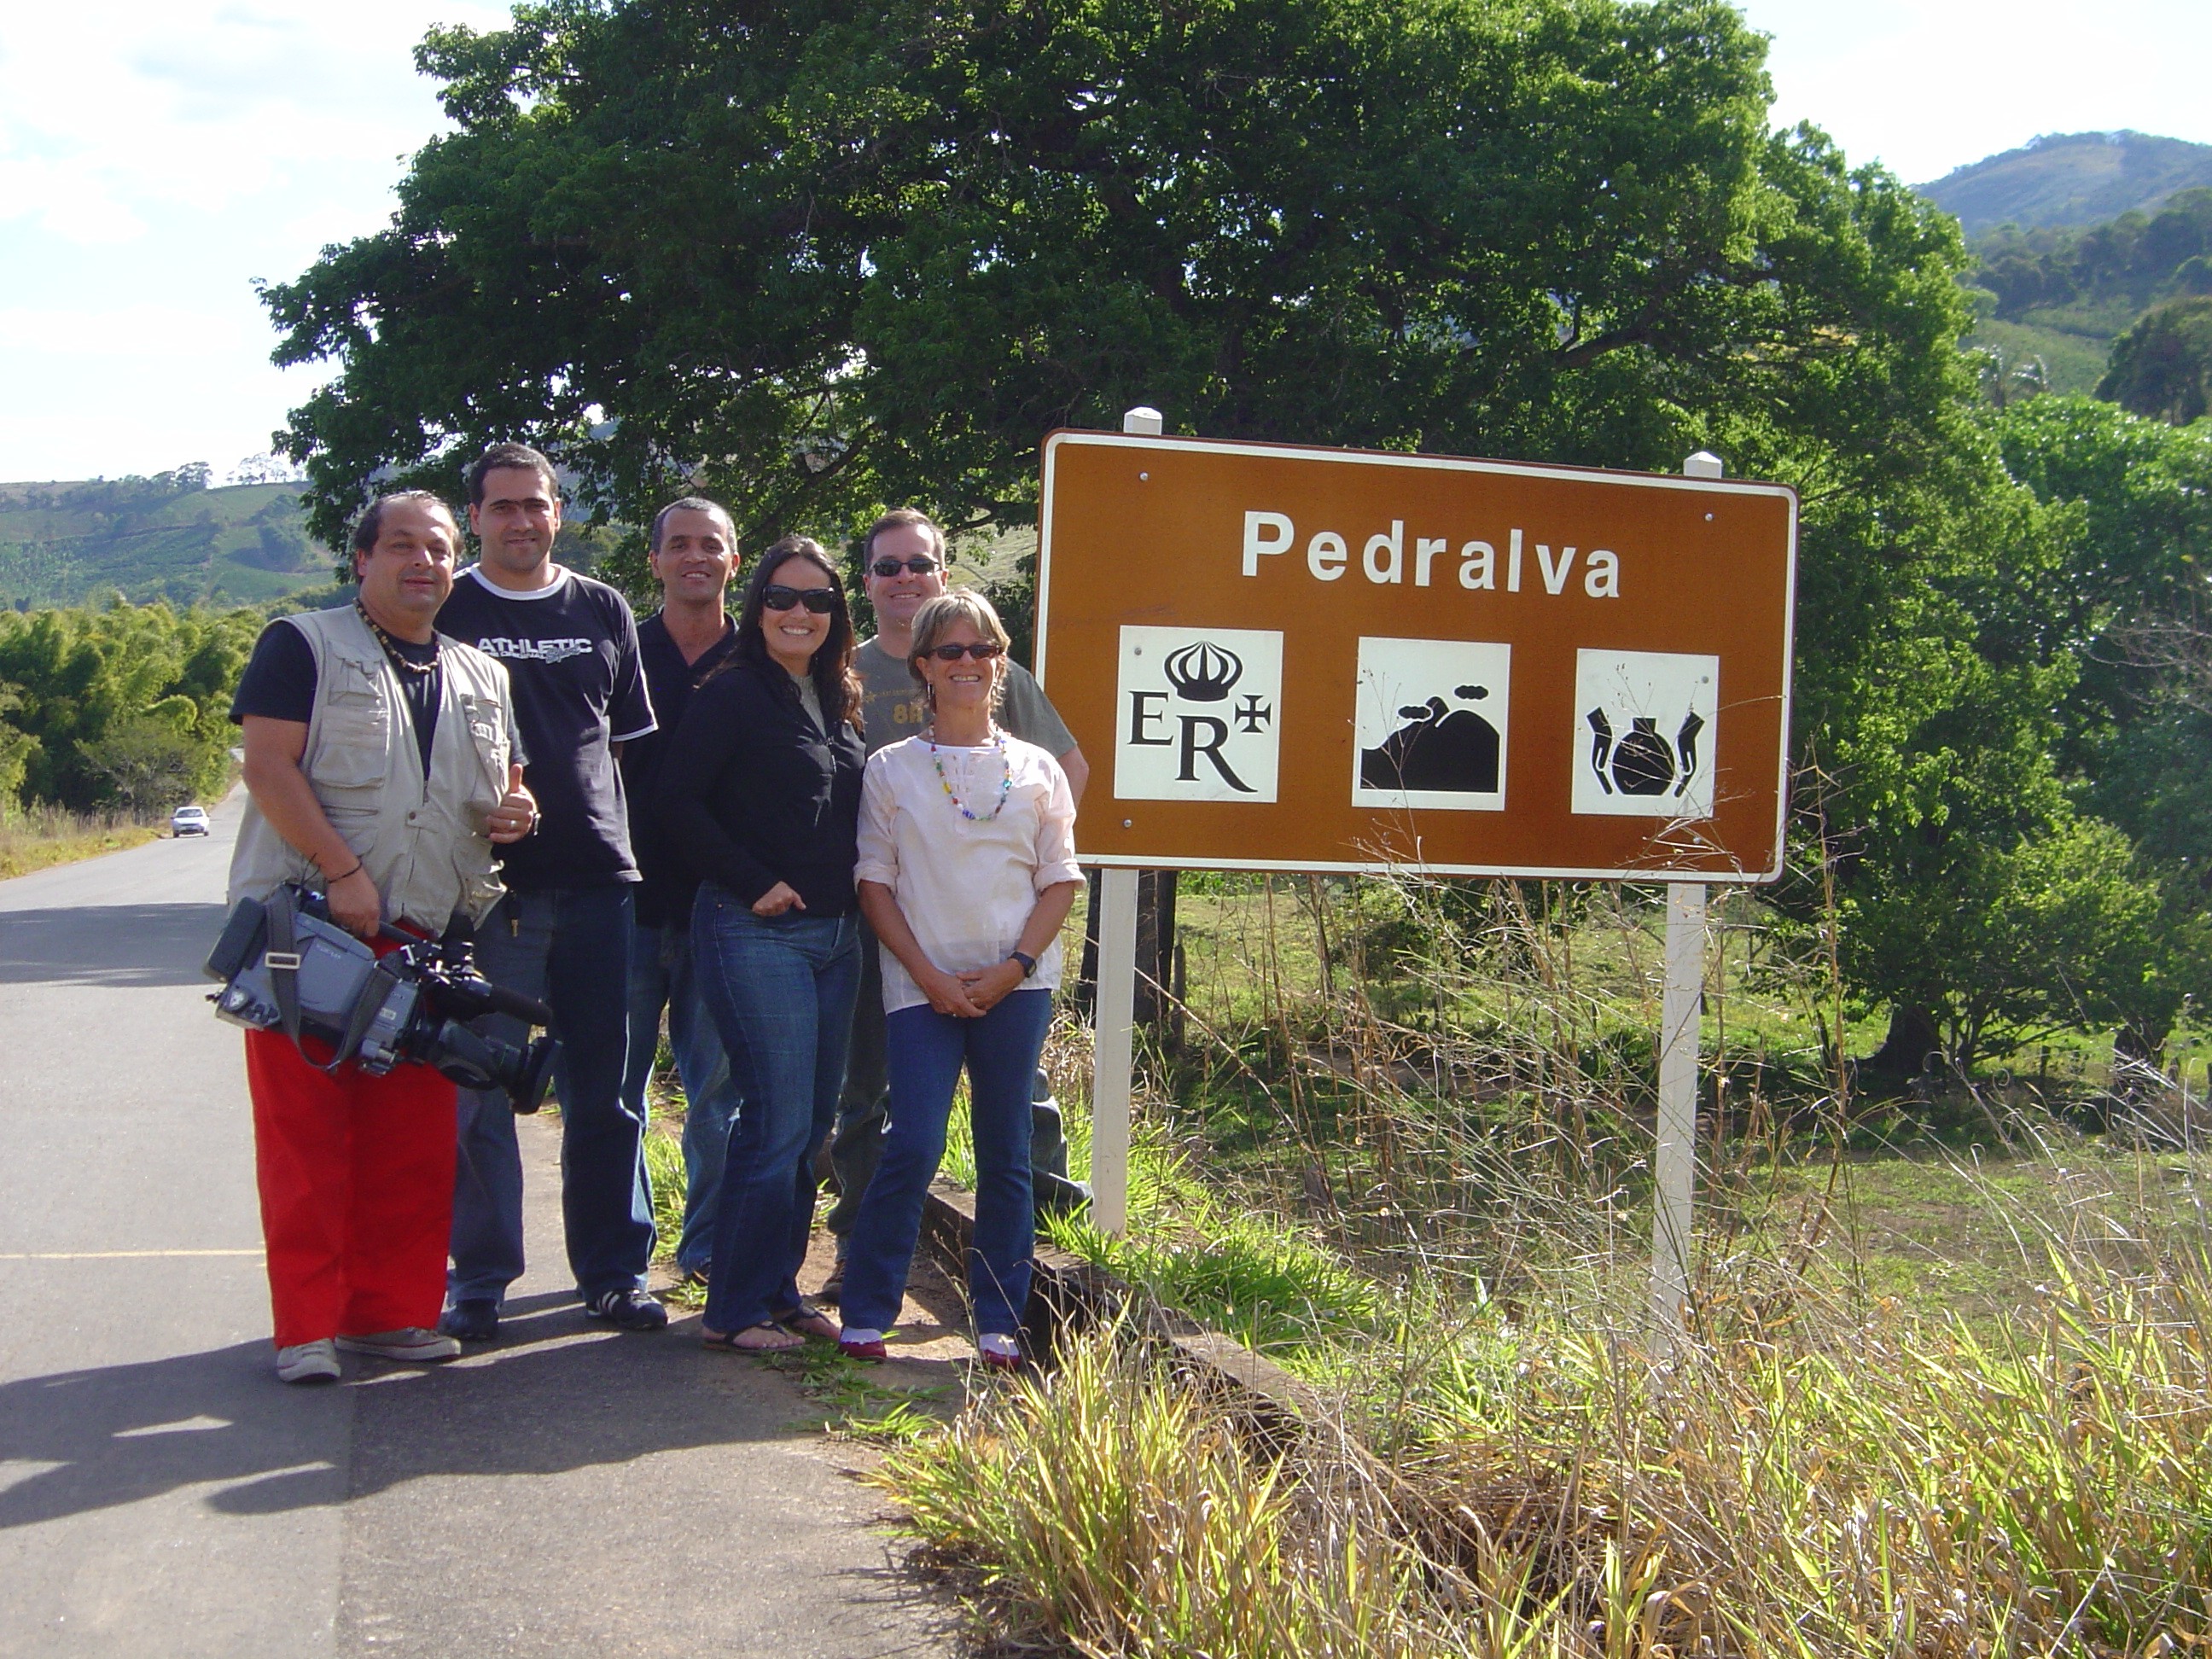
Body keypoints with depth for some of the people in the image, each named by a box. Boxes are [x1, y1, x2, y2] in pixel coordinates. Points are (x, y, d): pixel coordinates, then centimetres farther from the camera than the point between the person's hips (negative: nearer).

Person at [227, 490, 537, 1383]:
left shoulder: (481, 676, 19)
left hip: (424, 939, 5)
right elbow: (268, 765, -8)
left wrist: (515, 808, 4)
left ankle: (391, 1310, 15)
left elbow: (503, 783, 29)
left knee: (416, 1140, 5)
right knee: (306, 1132, -4)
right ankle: (307, 1325, 1)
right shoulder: (304, 645, 2)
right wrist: (342, 872, -18)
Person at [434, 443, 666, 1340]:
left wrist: (627, 845, 10)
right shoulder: (445, 611, 4)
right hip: (487, 885, -3)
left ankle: (613, 1272, 18)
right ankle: (478, 1281, 11)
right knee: (480, 1094, 0)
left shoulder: (604, 611, 13)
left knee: (605, 1090, 8)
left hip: (597, 877, 3)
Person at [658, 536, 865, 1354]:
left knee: (813, 1123, 10)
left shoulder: (836, 701, 15)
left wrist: (856, 899, 11)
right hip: (757, 933, -7)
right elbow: (680, 801, -12)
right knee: (778, 1123, -8)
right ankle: (734, 1310, 3)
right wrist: (754, 884, -14)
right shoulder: (732, 695, -7)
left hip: (834, 935, 7)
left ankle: (779, 1290, 21)